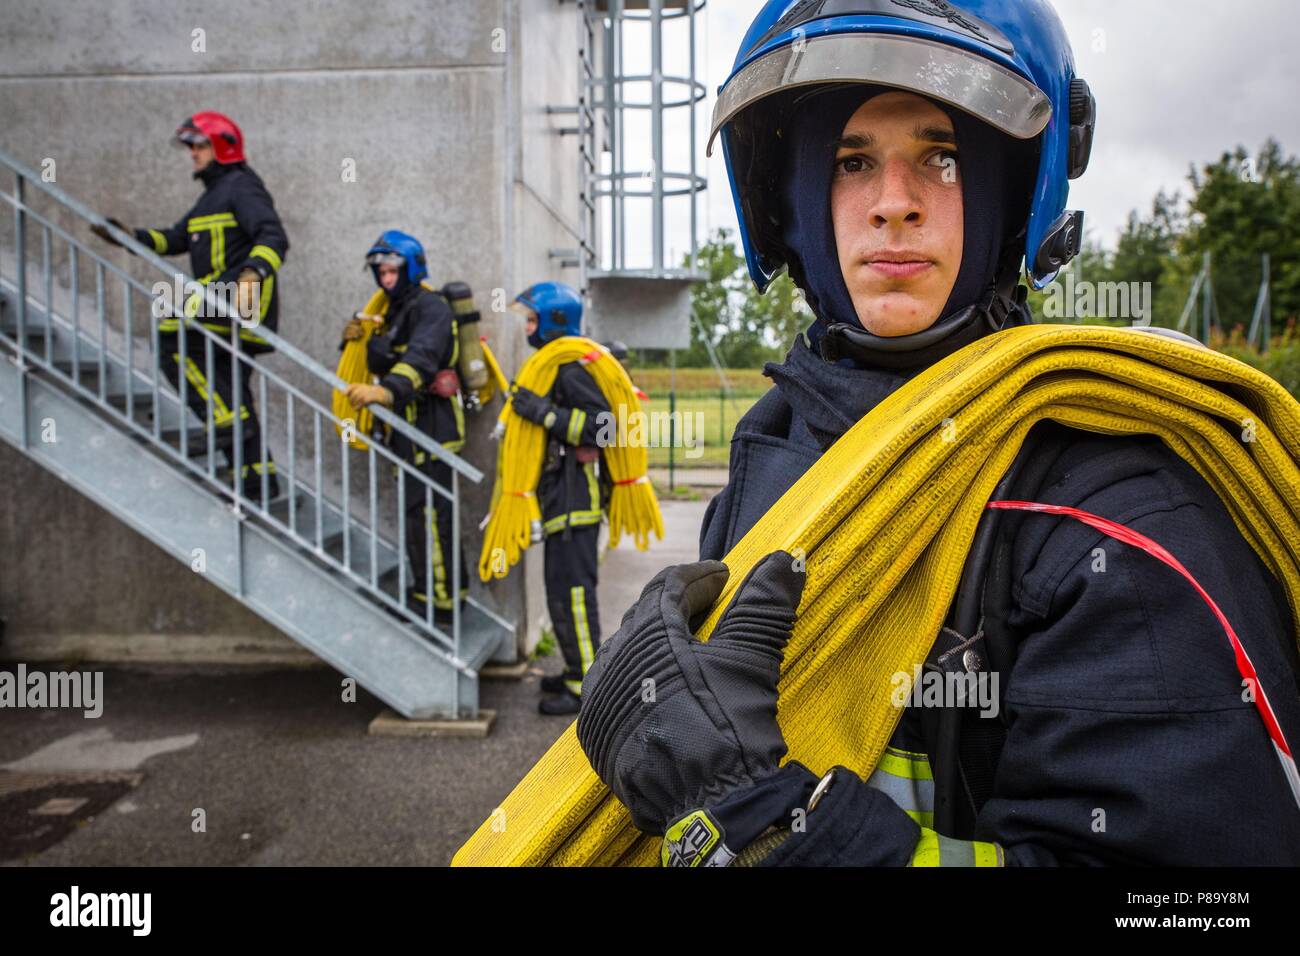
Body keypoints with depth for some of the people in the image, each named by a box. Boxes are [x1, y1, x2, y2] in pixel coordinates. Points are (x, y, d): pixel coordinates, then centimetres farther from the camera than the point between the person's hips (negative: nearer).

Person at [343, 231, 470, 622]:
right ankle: (426, 590, 26)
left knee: (429, 512, -11)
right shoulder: (398, 310, 22)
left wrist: (387, 391, -45)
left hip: (432, 424, -11)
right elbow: (384, 363, 23)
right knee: (417, 510, 16)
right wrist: (359, 341, 5)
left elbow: (422, 357, -30)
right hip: (412, 426, 11)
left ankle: (442, 599, -5)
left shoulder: (430, 306, -11)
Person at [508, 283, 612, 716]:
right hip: (563, 497, 11)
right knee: (564, 590, 17)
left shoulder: (571, 367, -14)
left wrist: (545, 412, -25)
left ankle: (586, 686, 0)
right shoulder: (552, 364, 19)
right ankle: (579, 671, 28)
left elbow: (600, 424, -23)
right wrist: (531, 406, 17)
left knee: (571, 591, -8)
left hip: (575, 498, -11)